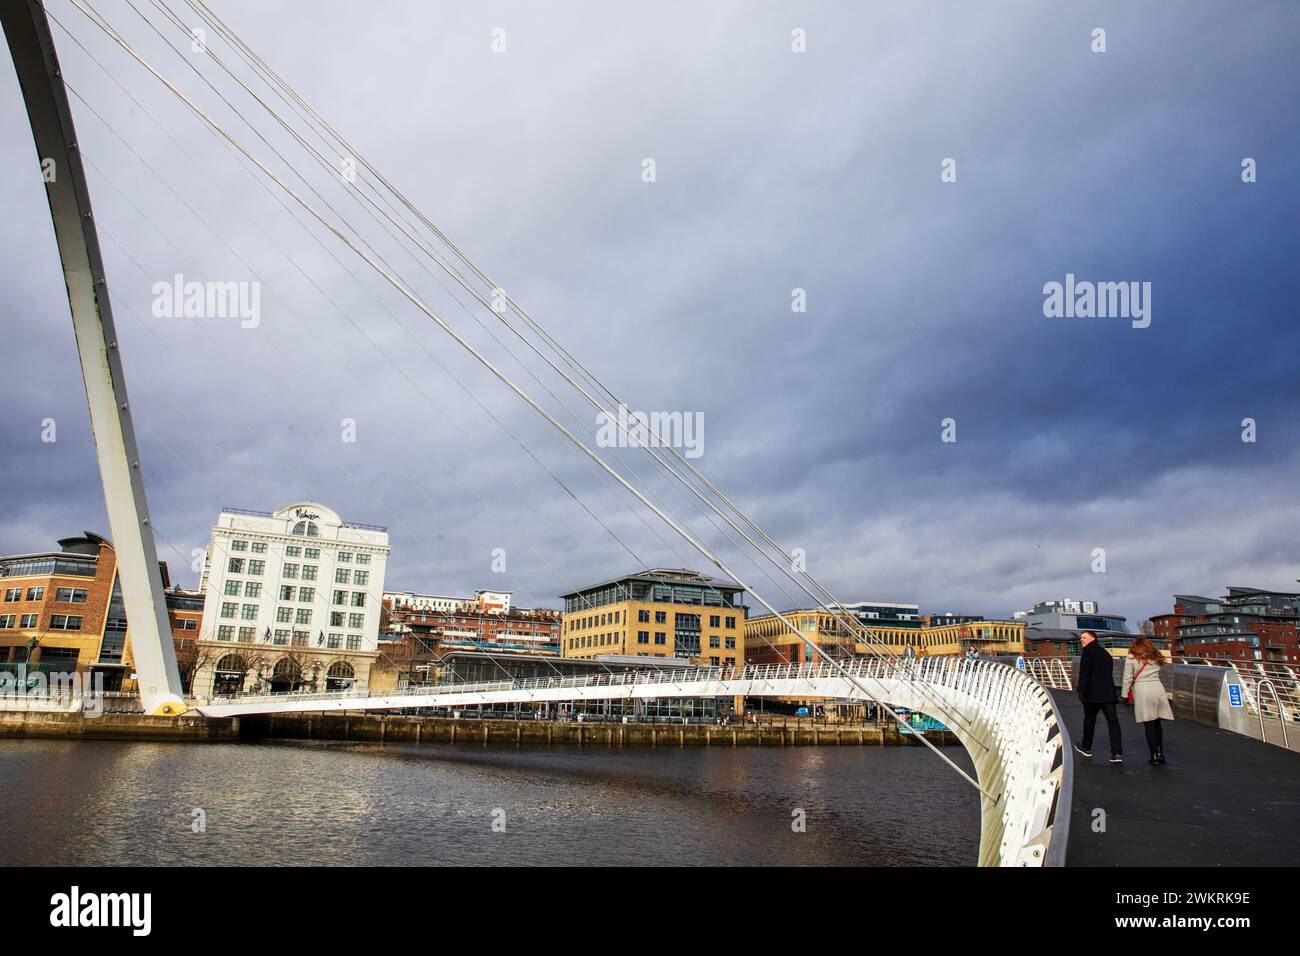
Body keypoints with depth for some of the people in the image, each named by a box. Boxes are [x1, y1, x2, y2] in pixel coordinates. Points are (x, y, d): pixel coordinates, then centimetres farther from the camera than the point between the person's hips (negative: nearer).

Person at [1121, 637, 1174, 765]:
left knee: (1148, 724, -1)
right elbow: (1159, 676, 12)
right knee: (1157, 723, 12)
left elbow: (1127, 679, 1)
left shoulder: (1131, 659, 4)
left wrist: (1124, 695, 6)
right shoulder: (1155, 658, 19)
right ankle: (1160, 753, 9)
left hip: (1142, 692, -4)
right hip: (1158, 689, 4)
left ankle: (1154, 755, -1)